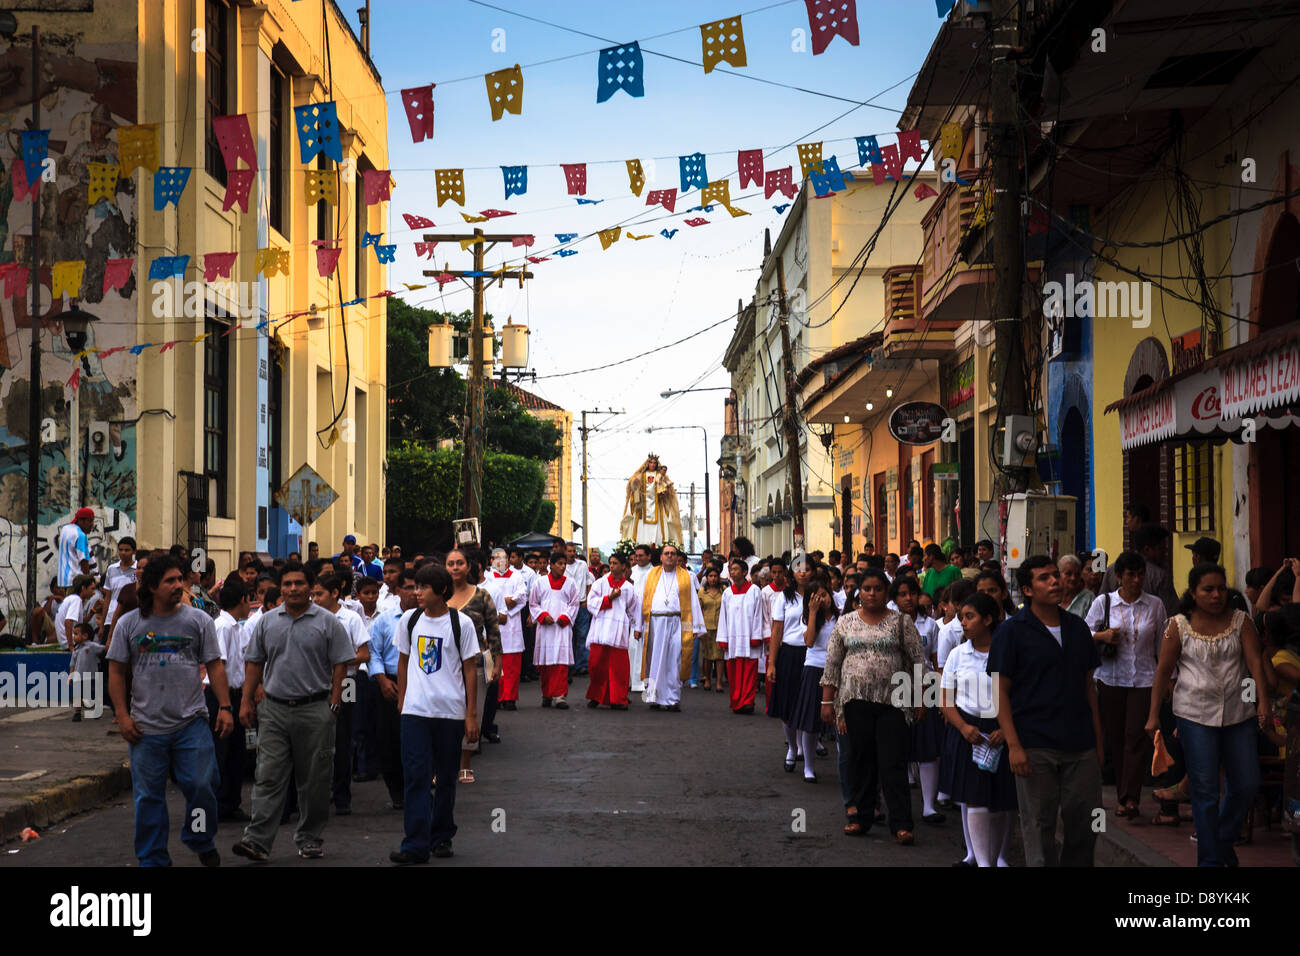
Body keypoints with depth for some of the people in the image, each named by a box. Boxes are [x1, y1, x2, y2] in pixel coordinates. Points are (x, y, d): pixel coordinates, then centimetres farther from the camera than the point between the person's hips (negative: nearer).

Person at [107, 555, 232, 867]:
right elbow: (116, 672, 6)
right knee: (148, 796, 6)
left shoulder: (198, 620, 4)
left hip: (192, 723, 0)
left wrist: (224, 707, -3)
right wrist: (122, 715, -1)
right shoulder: (129, 624, 4)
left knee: (201, 786, -3)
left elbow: (215, 666, 5)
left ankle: (201, 843, 21)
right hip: (146, 726, 1)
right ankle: (153, 859, 18)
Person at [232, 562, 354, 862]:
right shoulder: (267, 622, 9)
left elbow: (340, 665, 0)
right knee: (268, 777, -3)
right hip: (274, 709, 2)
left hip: (315, 710, -2)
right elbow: (254, 663, 14)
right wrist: (246, 702, 8)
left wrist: (333, 704, -6)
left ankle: (310, 838, 16)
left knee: (314, 780, 5)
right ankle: (258, 840, -7)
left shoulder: (328, 622, 0)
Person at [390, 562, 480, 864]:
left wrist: (471, 714, -2)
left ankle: (442, 838, 22)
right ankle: (416, 845, -7)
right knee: (415, 776, -6)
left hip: (451, 712, -1)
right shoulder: (409, 620, 6)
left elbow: (470, 669, 0)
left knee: (446, 778, 8)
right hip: (415, 711, 1)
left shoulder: (461, 623, -3)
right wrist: (401, 700, 14)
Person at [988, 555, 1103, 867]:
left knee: (1086, 823, 5)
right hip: (1035, 746, -4)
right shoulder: (1012, 631, -3)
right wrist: (1013, 745, -13)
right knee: (1039, 828, 0)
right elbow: (1000, 690, -5)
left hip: (1080, 746, 4)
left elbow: (1088, 685, 17)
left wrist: (1098, 739, 11)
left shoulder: (1077, 627, 12)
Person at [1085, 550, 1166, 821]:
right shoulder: (1103, 602, 3)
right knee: (1114, 736, 3)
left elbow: (1162, 644, 9)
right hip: (1111, 679, 1)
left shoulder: (1154, 605, 5)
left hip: (1144, 679, -1)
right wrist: (1102, 636, -14)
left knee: (1136, 735, -10)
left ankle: (1129, 798, -11)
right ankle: (1123, 795, 14)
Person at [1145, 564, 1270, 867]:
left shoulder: (1241, 621, 4)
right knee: (1205, 790, -2)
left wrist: (1263, 701, -17)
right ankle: (1210, 858, 8)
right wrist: (1153, 715, -1)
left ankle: (1224, 839, 31)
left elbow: (1255, 661, -5)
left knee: (1247, 785, 6)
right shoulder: (1179, 626, -1)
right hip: (1196, 715, -2)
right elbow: (1163, 671, 1)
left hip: (1239, 714, 3)